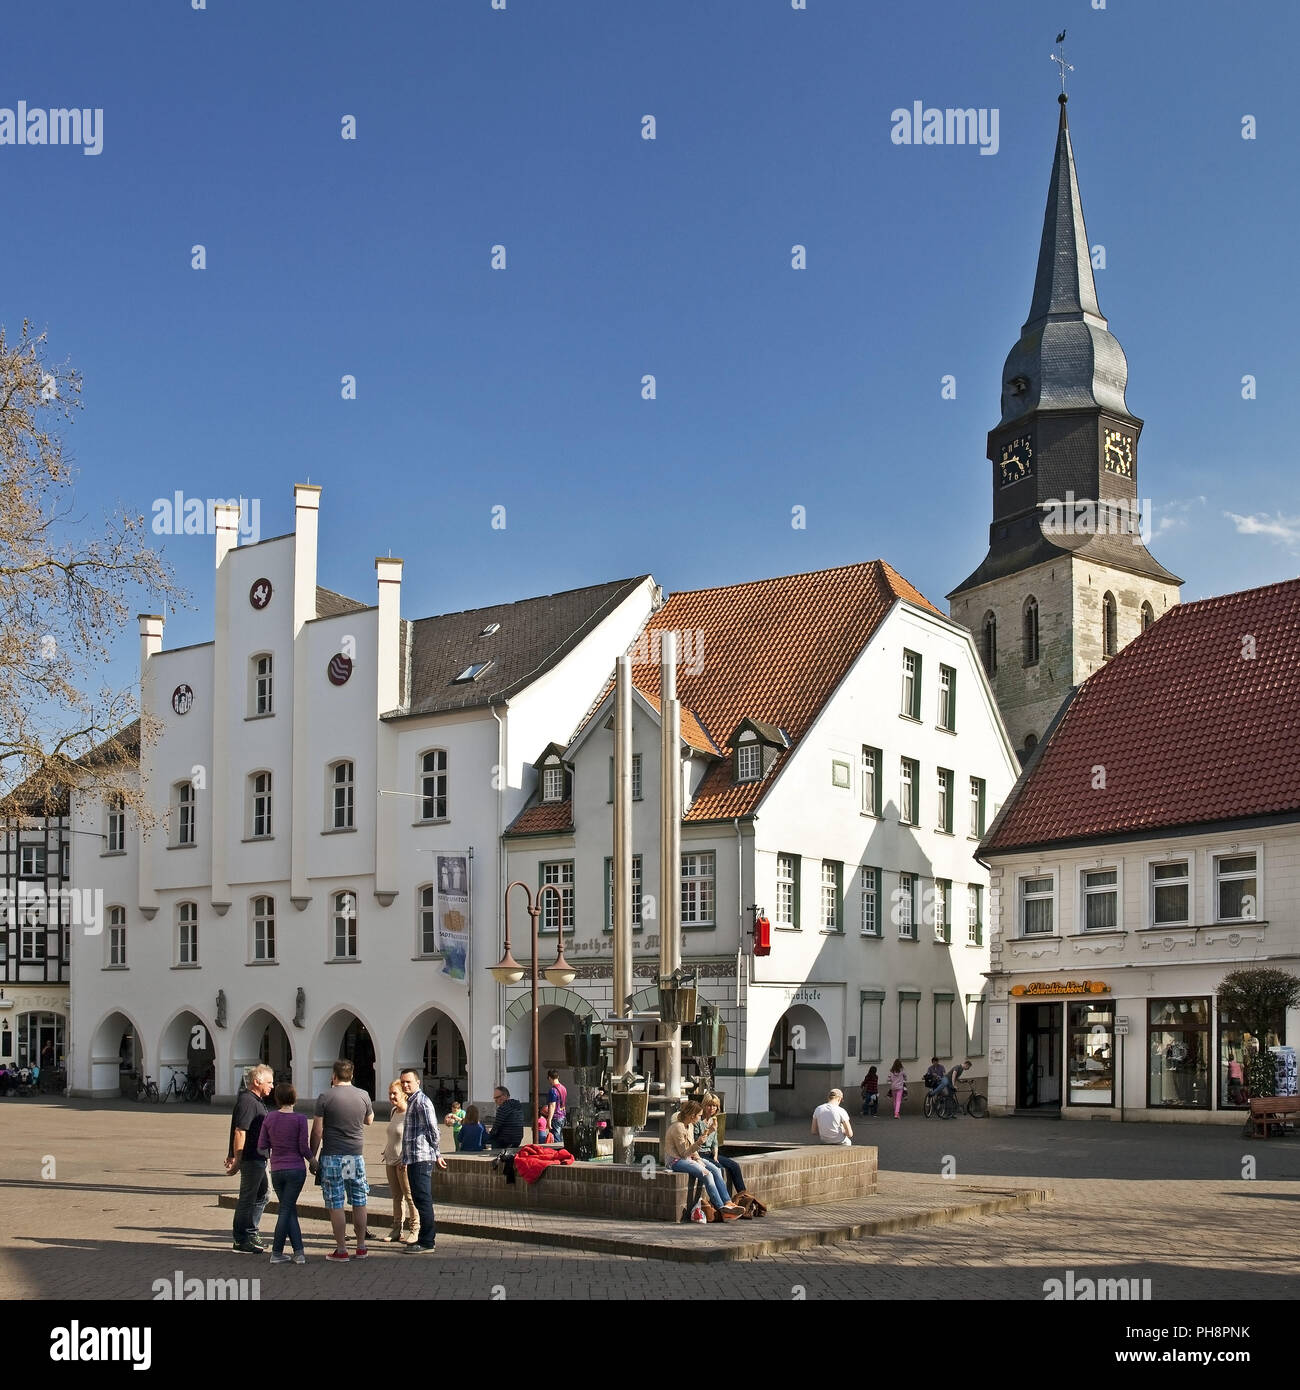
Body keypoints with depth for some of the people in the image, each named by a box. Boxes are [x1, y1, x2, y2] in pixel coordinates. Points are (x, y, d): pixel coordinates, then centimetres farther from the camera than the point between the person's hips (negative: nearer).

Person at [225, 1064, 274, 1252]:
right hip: (250, 1158, -11)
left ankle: (250, 1234, 27)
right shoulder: (247, 1101, -18)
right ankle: (241, 1240, 5)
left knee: (261, 1195, 18)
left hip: (258, 1158, 11)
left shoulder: (256, 1100, 16)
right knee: (247, 1199, -3)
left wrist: (232, 1156, 24)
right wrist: (236, 1160, -26)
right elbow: (239, 1132, -24)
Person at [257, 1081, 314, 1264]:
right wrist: (312, 1162, 9)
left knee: (289, 1211, 11)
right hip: (296, 1169, -3)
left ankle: (299, 1252, 7)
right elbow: (304, 1148, -9)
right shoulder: (300, 1119, -10)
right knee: (287, 1210, 2)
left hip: (276, 1171, 3)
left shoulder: (269, 1118, 0)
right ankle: (276, 1253, 5)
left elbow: (261, 1148, 3)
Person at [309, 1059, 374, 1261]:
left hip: (332, 1157, -3)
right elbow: (370, 1120, 20)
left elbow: (317, 1131, -6)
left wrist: (312, 1156, 3)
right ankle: (361, 1247, 14)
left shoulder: (325, 1097, -6)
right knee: (359, 1202, 11)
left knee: (336, 1204, 1)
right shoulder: (363, 1096, 2)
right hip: (356, 1156, 3)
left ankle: (341, 1249, 1)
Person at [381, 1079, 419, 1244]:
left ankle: (414, 1229, 1)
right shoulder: (393, 1112, 12)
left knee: (410, 1196, -4)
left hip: (404, 1162, -8)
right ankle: (397, 1229, 19)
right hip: (390, 1161, 8)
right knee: (396, 1196, 13)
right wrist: (386, 1152, 17)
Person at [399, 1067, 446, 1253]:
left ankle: (426, 1242, -8)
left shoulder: (422, 1101, -13)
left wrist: (436, 1153, -9)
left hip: (422, 1158, -10)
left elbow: (432, 1128, -16)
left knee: (423, 1199, -9)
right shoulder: (412, 1101, 20)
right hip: (414, 1159, 10)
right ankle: (428, 1235, 22)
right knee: (420, 1198, 14)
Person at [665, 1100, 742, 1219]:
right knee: (706, 1173, -27)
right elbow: (684, 1153, -18)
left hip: (688, 1159, 9)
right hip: (676, 1160, -9)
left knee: (716, 1170, -10)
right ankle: (722, 1209, -25)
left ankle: (727, 1203, -18)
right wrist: (698, 1143, -29)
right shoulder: (678, 1127, -19)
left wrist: (697, 1159, 1)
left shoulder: (690, 1126, 11)